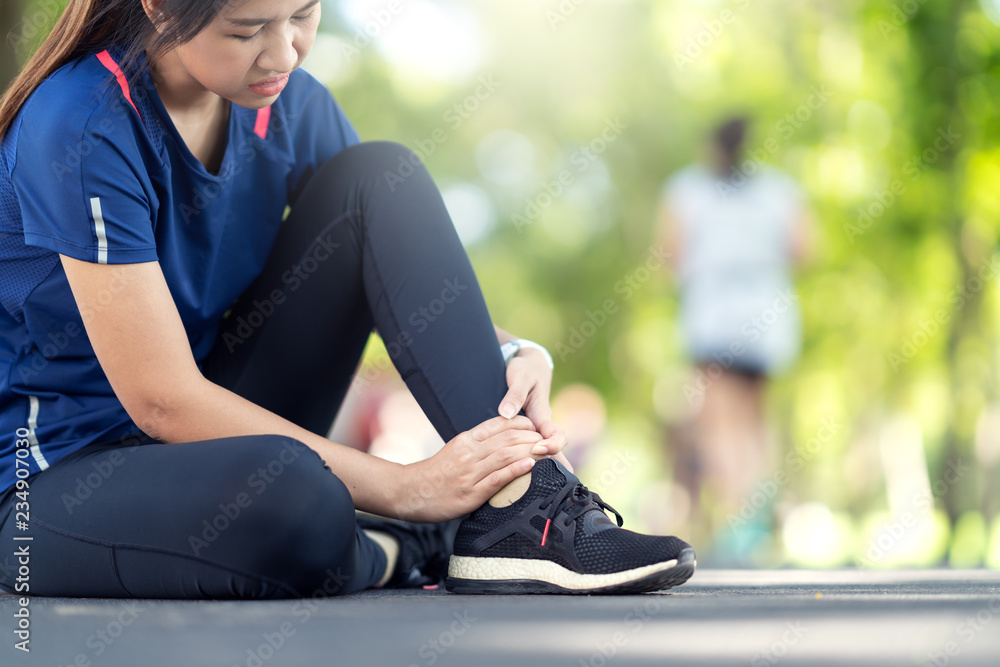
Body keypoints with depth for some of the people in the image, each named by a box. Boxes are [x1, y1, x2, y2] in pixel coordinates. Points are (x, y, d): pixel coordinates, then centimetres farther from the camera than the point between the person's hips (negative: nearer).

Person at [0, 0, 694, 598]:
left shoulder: (290, 106, -2)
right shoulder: (84, 131, -23)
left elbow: (413, 277, 5)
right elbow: (162, 400, -26)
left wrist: (510, 355, -18)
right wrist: (404, 488, -26)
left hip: (217, 424, 7)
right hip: (59, 478, -7)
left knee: (380, 177, -12)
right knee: (292, 495, -42)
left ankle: (518, 510, -18)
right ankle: (383, 551, -8)